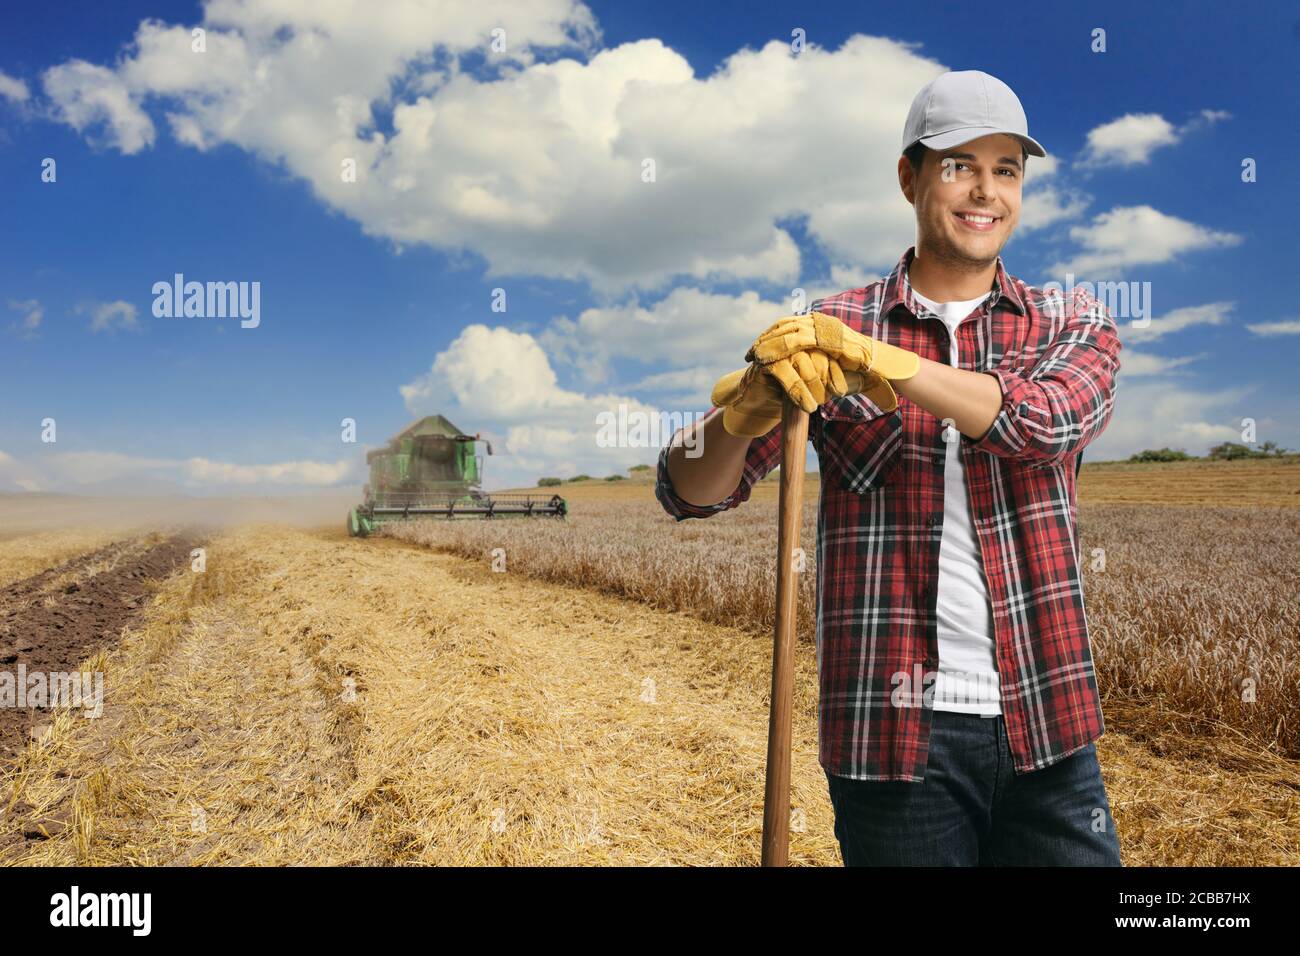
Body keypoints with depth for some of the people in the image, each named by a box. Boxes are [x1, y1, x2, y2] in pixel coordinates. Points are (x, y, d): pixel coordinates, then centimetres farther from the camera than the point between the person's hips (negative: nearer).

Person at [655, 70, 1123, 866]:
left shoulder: (1077, 328, 6)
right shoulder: (826, 332, 1)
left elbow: (1045, 421, -17)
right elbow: (690, 491, -5)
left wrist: (873, 358, -28)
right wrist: (750, 406, -26)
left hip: (1047, 729, 2)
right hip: (896, 734, -1)